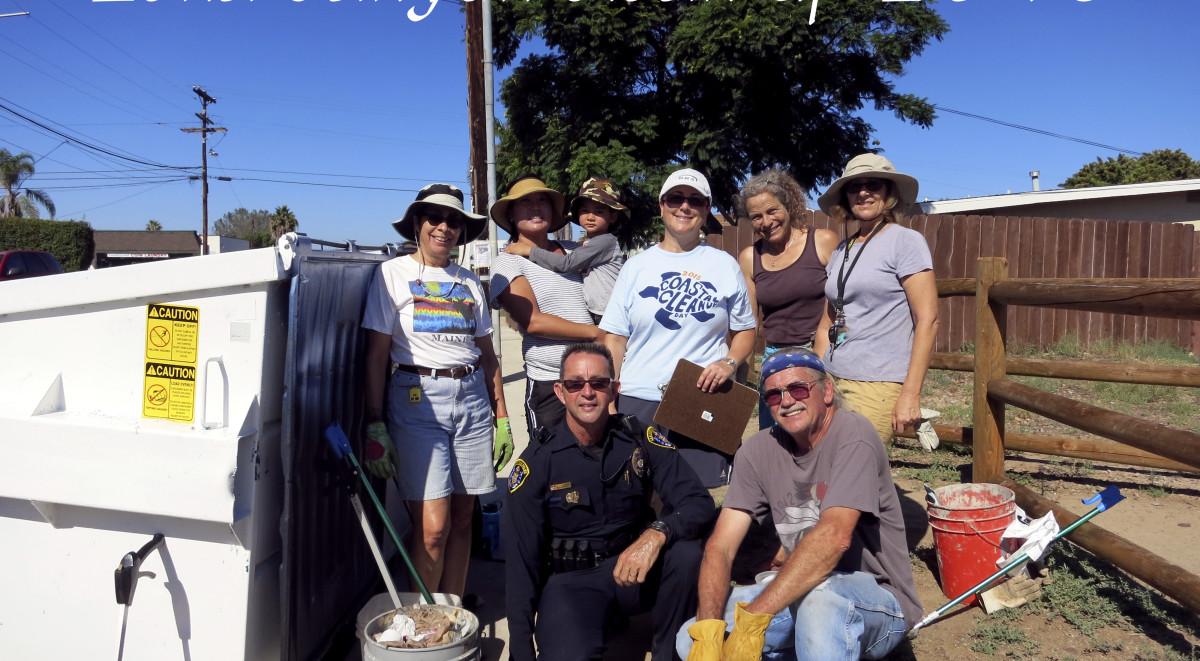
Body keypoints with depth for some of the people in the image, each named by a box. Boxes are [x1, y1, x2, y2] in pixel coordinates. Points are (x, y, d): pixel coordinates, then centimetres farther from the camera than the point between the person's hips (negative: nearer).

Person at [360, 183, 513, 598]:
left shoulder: (469, 282, 14)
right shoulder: (393, 273, 2)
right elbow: (376, 354, -3)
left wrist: (502, 418, 11)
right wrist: (375, 424, -10)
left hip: (472, 400, 4)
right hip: (416, 400, -4)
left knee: (462, 516, 7)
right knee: (432, 526, -8)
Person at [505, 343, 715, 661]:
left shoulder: (641, 440, -5)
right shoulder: (537, 460, -10)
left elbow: (700, 503, -11)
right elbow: (521, 563, -8)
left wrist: (657, 534, -33)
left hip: (633, 567, 3)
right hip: (570, 581, -2)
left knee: (685, 553, -28)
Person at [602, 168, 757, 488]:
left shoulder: (725, 265, 9)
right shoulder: (637, 266, 9)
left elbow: (745, 331, 13)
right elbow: (614, 340, 7)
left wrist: (730, 363, -8)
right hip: (639, 402, 1)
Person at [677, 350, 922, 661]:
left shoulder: (853, 435, -17)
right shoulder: (758, 450, -2)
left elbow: (834, 536, -32)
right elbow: (720, 546, -6)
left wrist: (754, 618, -35)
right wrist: (708, 628, -24)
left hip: (879, 599, -6)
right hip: (802, 592, 7)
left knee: (820, 595, -39)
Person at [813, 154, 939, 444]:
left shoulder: (906, 241, -3)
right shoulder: (841, 251, 14)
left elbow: (928, 320, -9)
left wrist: (910, 394, -13)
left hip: (879, 386, -5)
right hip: (834, 381, 6)